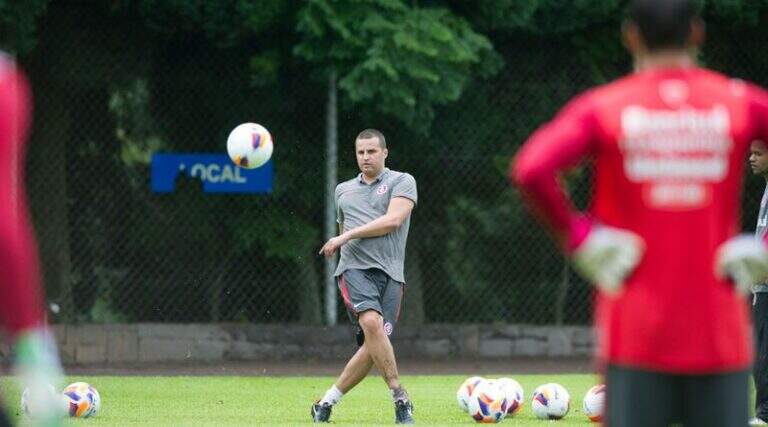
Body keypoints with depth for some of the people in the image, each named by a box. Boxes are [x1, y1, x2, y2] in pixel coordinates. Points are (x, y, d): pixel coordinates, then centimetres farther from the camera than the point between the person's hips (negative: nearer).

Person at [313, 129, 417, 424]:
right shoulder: (343, 190, 22)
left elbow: (393, 220, -7)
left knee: (372, 347, -10)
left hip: (390, 273, -1)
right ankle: (400, 398, -24)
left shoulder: (402, 182, 8)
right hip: (355, 268, 1)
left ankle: (327, 403, 6)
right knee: (372, 322, -28)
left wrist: (347, 236, -7)